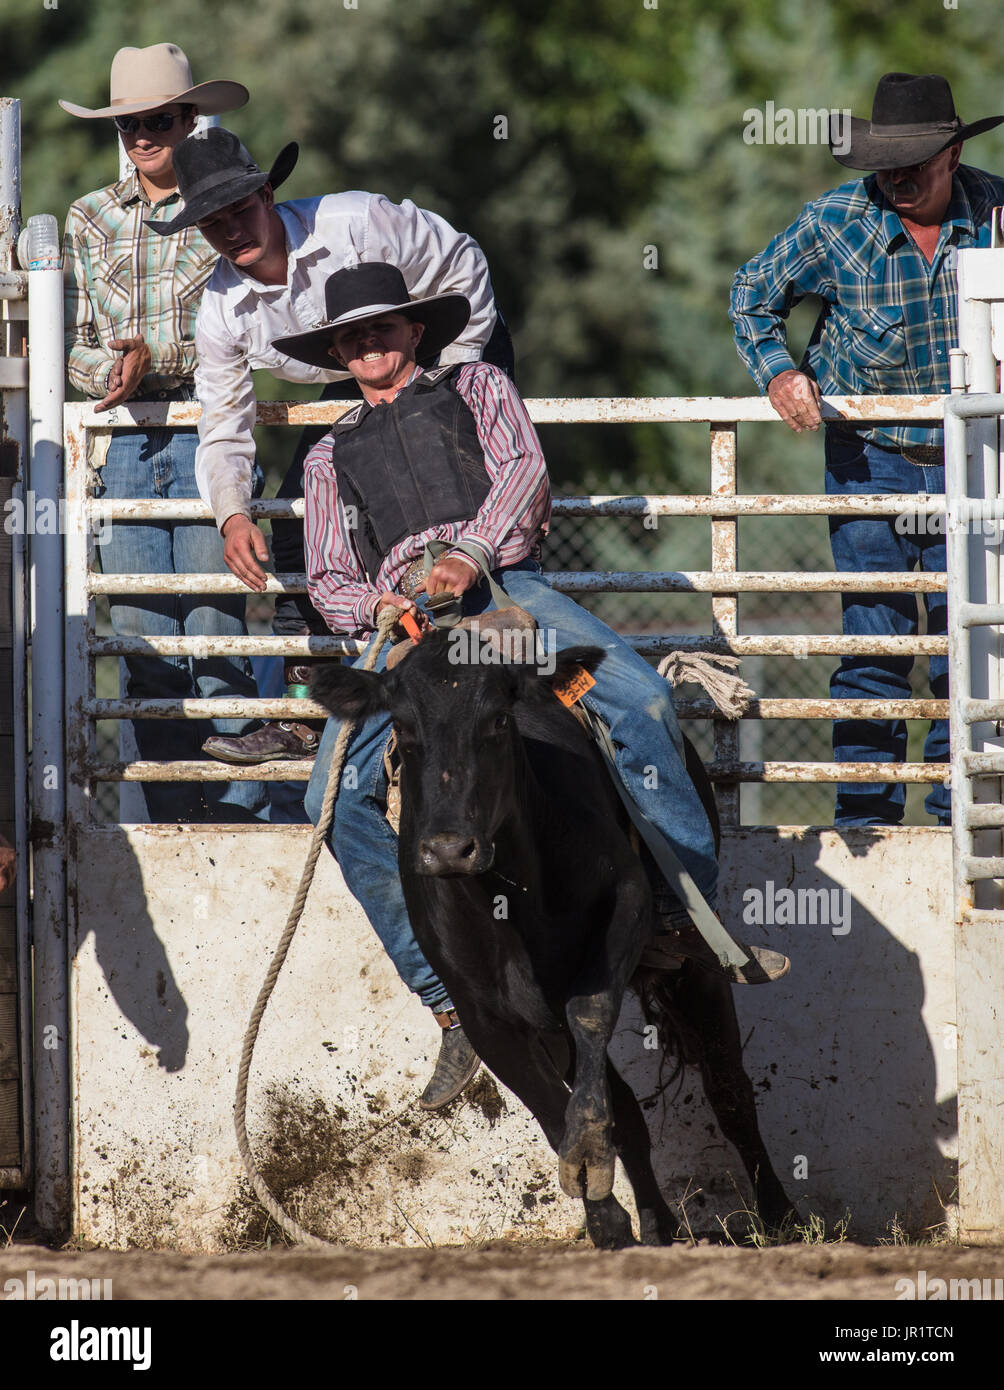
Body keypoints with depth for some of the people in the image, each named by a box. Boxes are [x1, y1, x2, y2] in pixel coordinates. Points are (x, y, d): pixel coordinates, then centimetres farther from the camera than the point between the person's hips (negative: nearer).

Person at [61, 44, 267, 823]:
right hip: (128, 444, 4)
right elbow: (76, 343, 13)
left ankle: (236, 812, -5)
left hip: (211, 435, -4)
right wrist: (112, 370, -8)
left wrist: (150, 357, -15)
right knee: (143, 641, 0)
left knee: (215, 634, -10)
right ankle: (175, 823, 5)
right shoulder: (92, 219, 15)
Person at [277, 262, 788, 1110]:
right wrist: (373, 606, -1)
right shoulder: (332, 458, 31)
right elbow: (327, 581, 24)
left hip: (500, 586, -2)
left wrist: (470, 552, -13)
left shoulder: (477, 389, 24)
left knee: (641, 697, -29)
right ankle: (452, 1003, -22)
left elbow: (523, 471, 6)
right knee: (337, 800, -23)